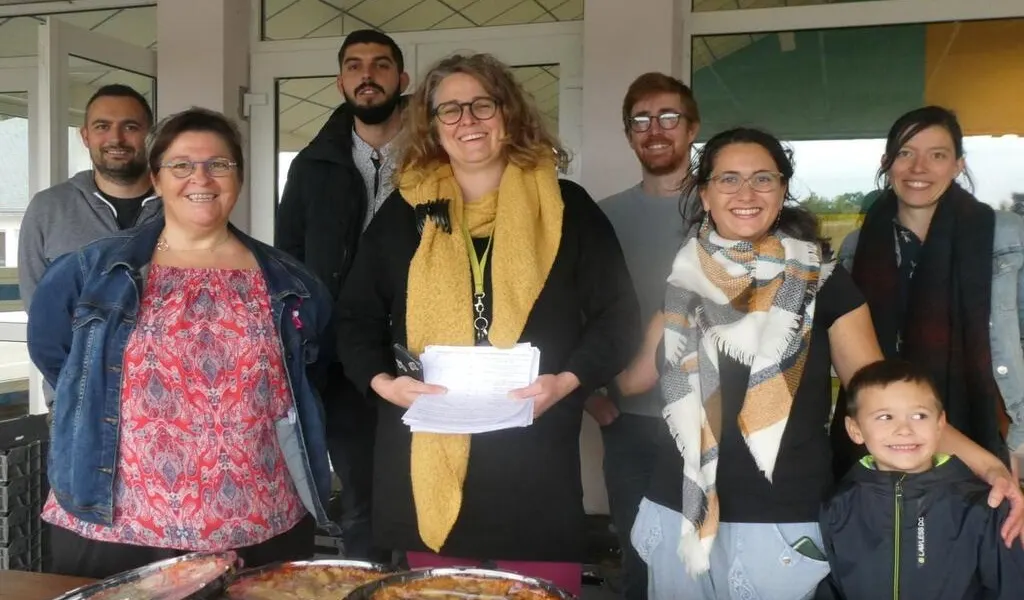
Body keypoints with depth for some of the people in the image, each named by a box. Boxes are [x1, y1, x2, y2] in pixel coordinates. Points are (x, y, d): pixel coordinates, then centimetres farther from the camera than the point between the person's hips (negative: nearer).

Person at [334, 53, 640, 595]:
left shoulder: (566, 207, 4)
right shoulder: (405, 211, 9)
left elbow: (616, 315, 4)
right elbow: (356, 316, 12)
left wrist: (568, 380, -12)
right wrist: (382, 381, -6)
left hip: (533, 465, -1)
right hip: (424, 460, 2)